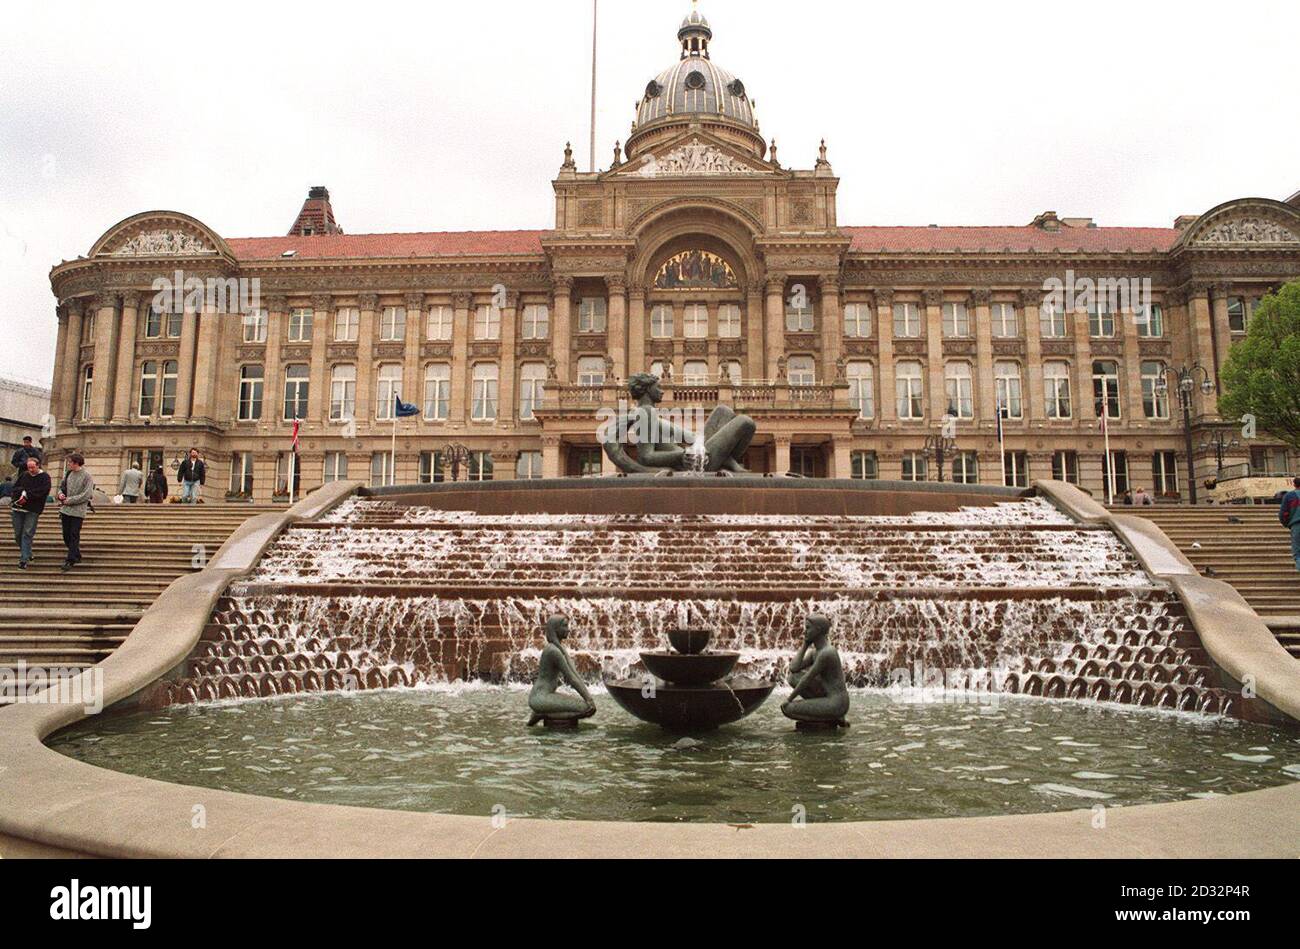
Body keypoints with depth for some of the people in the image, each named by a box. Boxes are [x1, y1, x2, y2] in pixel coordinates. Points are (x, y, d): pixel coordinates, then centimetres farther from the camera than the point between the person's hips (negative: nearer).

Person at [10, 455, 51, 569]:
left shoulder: (44, 477, 0)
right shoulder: (23, 475, 12)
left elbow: (42, 491, -13)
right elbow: (15, 487, 7)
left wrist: (26, 494, -15)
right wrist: (23, 491, -13)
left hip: (33, 511, -4)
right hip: (18, 508, 4)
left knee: (27, 534, -8)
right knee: (18, 534, 8)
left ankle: (24, 559, -7)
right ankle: (26, 553, 27)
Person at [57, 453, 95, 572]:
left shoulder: (87, 476, -9)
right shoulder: (68, 474, 9)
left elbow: (86, 495, -14)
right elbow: (62, 486, 22)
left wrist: (69, 500, -14)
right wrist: (61, 494, -1)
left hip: (78, 511, -7)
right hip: (65, 510, 7)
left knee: (74, 536, -5)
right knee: (66, 536, 11)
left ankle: (71, 560, -1)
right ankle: (76, 556, 26)